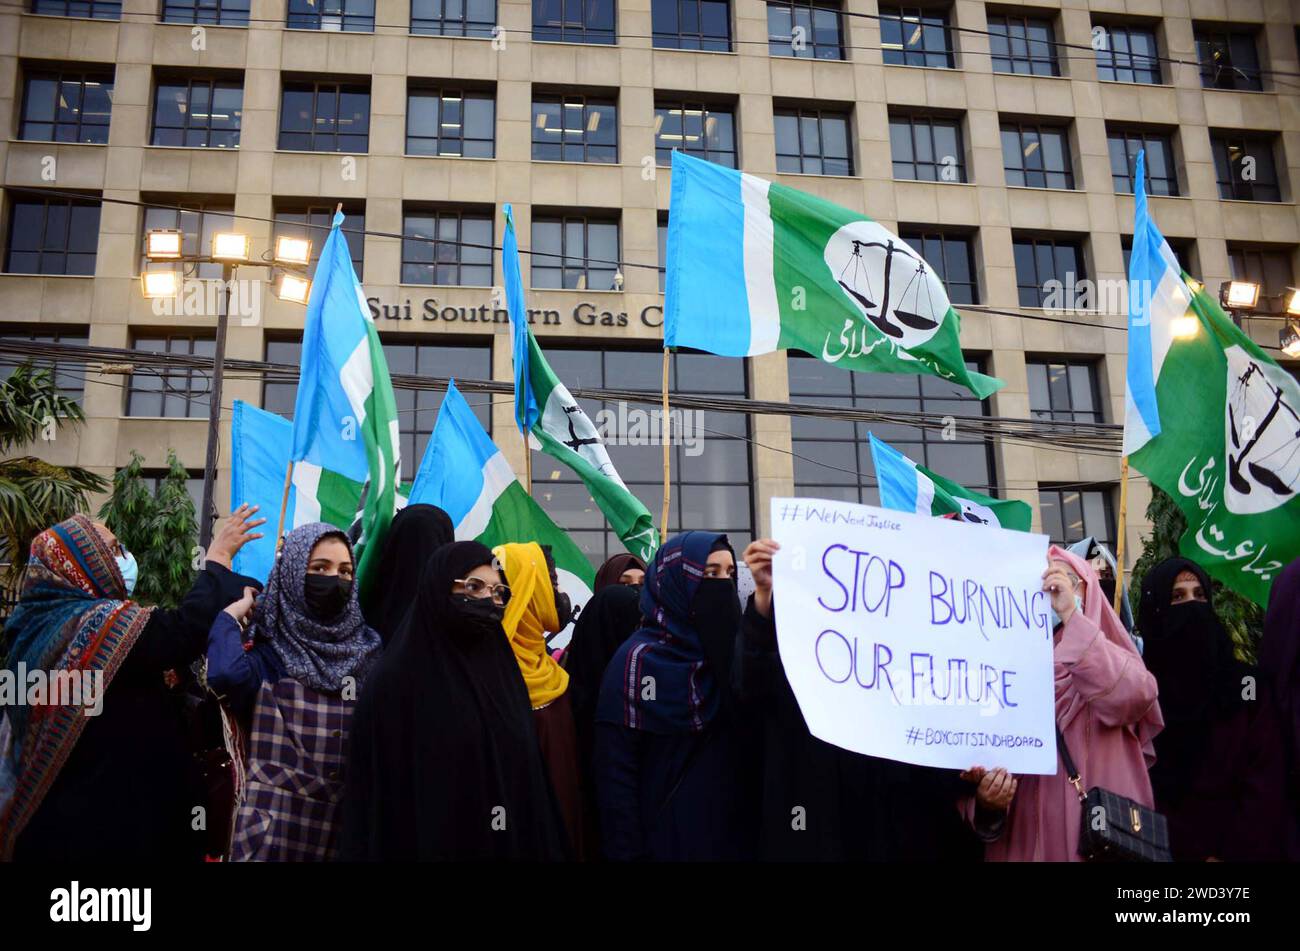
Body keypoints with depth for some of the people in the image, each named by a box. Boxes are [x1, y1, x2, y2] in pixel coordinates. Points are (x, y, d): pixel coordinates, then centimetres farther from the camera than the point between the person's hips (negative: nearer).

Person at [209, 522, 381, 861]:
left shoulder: (368, 648, 6)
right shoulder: (269, 650, -4)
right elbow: (227, 673, -26)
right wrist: (230, 616, -10)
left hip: (347, 822, 4)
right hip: (277, 822, -4)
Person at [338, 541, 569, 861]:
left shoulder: (504, 672, 6)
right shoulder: (396, 678, -11)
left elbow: (528, 774, 8)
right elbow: (376, 794, -13)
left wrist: (541, 847, 6)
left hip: (512, 843, 5)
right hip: (430, 843, -5)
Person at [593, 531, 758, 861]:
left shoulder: (730, 648, 5)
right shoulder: (638, 659, -12)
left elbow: (752, 749, 10)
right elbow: (615, 769, -13)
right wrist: (628, 852, -15)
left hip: (735, 832, 6)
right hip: (668, 837, -5)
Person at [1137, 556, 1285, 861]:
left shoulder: (1246, 681, 2)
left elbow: (1266, 778, -5)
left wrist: (1239, 851, -14)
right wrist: (1192, 851, -14)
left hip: (1240, 845, 2)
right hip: (1163, 845, -1)